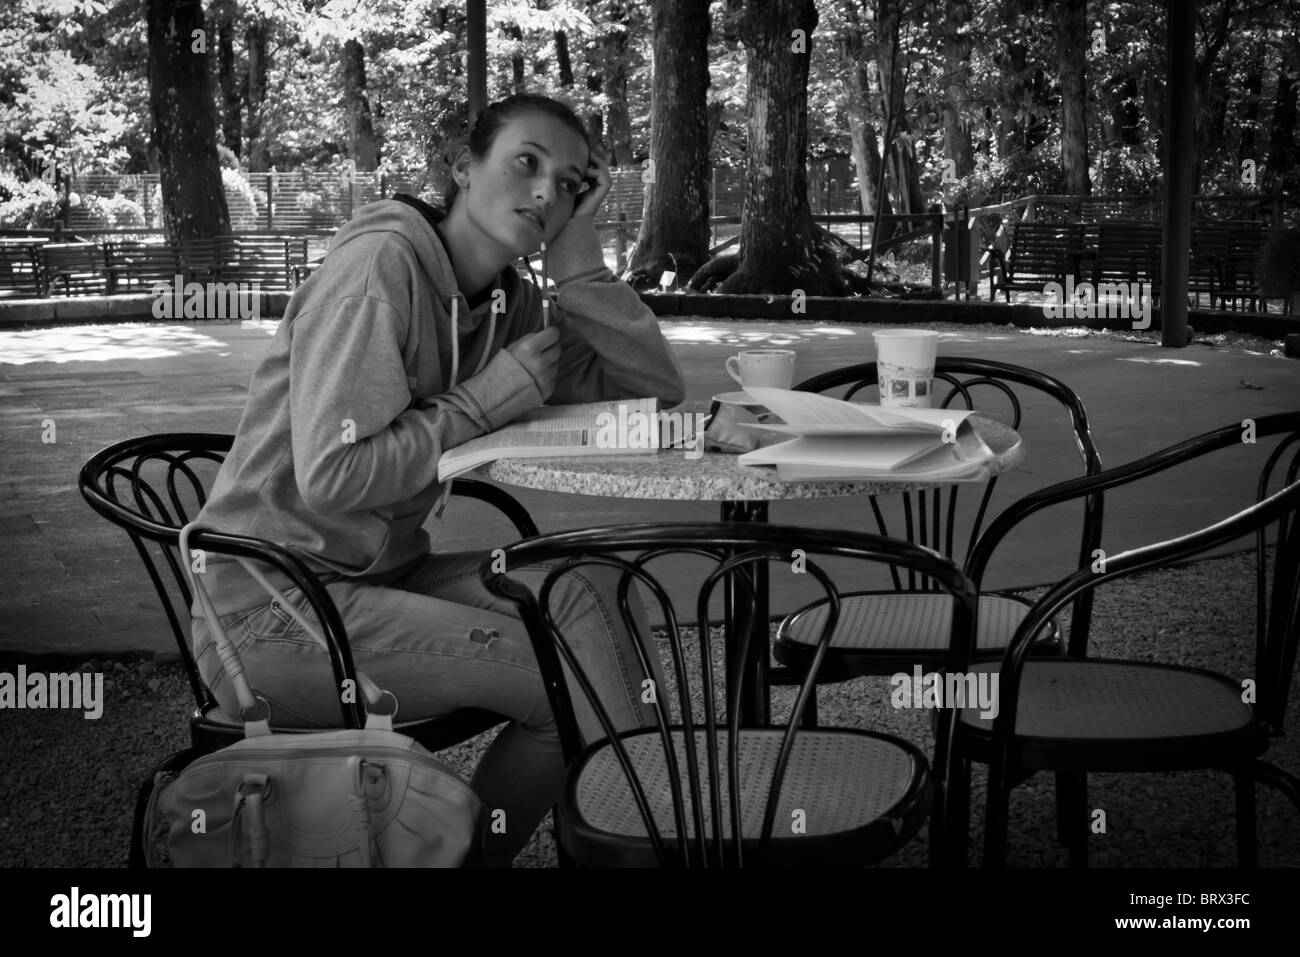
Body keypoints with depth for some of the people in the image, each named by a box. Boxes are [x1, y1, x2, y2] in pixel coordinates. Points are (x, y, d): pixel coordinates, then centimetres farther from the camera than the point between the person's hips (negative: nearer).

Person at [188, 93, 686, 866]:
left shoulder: (512, 304, 7)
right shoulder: (381, 264, -16)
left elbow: (658, 390, 2)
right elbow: (333, 476, -25)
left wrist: (578, 262, -6)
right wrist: (491, 397, -17)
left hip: (380, 574, 8)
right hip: (269, 607, -8)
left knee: (592, 599, -8)